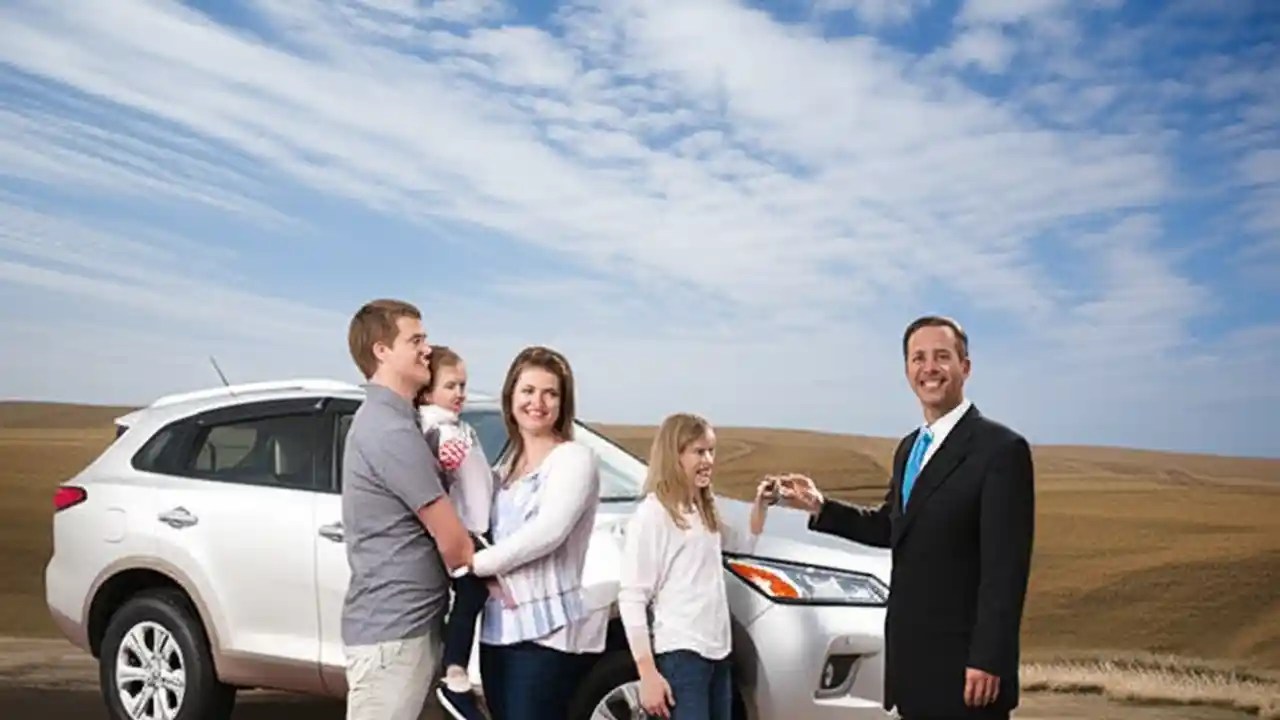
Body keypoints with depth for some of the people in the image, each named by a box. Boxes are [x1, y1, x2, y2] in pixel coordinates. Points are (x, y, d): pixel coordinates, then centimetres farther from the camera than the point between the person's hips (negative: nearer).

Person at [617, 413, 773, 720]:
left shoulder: (704, 511, 14)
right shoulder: (652, 514, -11)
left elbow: (744, 545, 32)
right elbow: (631, 598, -14)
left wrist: (760, 505, 14)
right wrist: (647, 673, -18)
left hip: (717, 653, 8)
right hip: (680, 656, -8)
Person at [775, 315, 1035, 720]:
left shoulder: (1001, 448, -13)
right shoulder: (909, 448, 13)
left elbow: (1006, 565, -17)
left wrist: (988, 661, -20)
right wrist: (820, 507, 10)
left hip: (962, 663, -8)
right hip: (912, 659, 8)